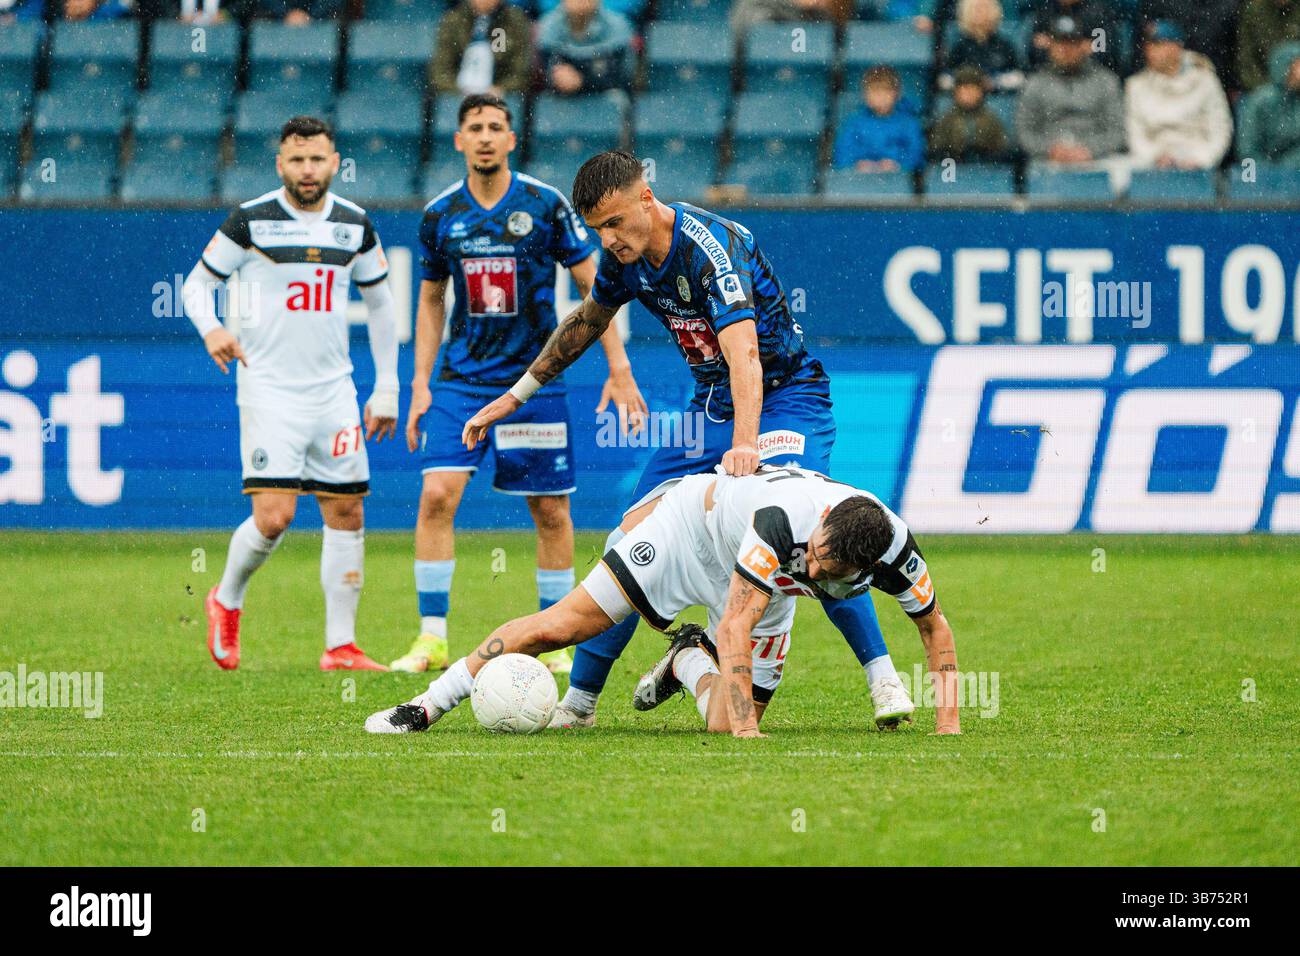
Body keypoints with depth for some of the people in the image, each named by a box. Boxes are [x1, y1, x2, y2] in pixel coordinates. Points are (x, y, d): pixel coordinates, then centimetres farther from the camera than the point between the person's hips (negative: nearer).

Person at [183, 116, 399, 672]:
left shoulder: (355, 225, 6)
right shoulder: (251, 221, -5)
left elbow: (380, 304, 17)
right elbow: (198, 282, 4)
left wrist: (386, 388, 14)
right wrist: (210, 328, -18)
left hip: (333, 390, 4)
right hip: (269, 388, -4)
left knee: (346, 513, 2)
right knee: (273, 517, -15)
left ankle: (340, 646, 9)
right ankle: (226, 601, 13)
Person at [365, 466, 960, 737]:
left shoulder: (895, 550, -29)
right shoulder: (784, 519, -44)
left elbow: (934, 625, -7)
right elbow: (734, 626, -40)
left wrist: (948, 721, -13)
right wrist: (748, 729, -46)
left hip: (768, 592, 4)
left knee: (725, 724, -9)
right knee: (560, 626, -12)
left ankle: (690, 662, 26)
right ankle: (429, 705, 0)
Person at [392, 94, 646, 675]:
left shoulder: (546, 206, -4)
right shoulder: (440, 214, 3)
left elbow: (592, 286, 2)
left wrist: (618, 368, -3)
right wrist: (420, 383, 8)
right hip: (461, 381, 1)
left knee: (551, 511, 3)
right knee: (437, 493, -14)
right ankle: (432, 638, -9)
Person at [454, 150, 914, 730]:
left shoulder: (712, 246, -27)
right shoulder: (624, 257, -3)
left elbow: (744, 355, -40)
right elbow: (585, 323, 19)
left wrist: (745, 447, -54)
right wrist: (515, 396, 24)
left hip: (786, 394, -7)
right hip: (710, 406, 7)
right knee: (632, 539, -2)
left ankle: (883, 681, -22)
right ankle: (578, 703, 8)